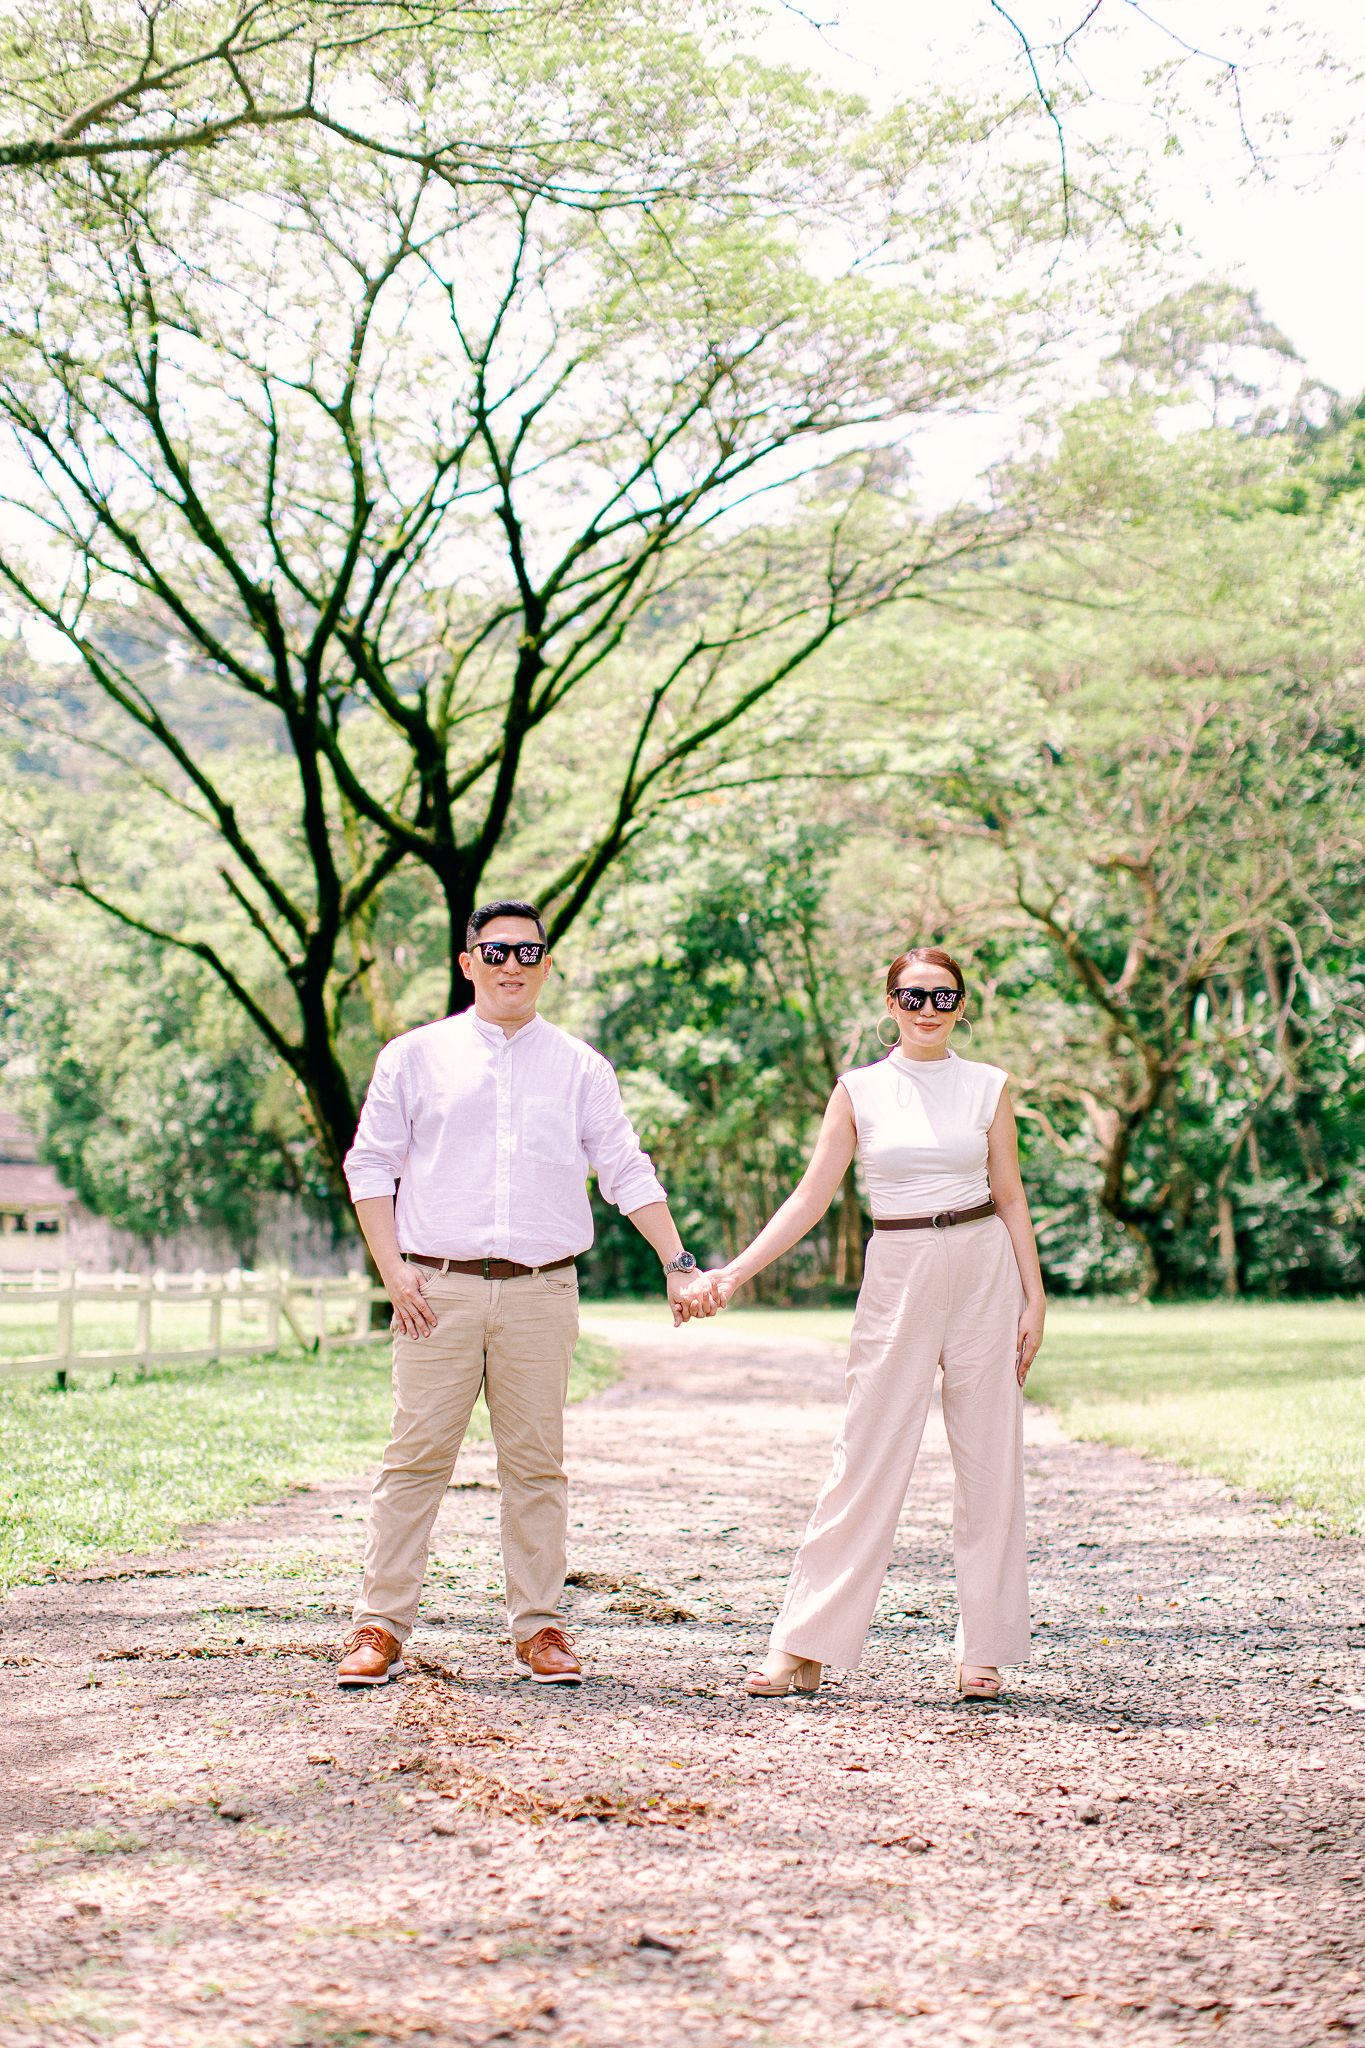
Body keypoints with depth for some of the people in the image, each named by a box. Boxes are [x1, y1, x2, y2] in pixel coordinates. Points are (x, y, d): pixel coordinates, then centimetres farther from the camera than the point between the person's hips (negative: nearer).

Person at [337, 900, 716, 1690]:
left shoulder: (580, 1067, 10)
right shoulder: (417, 1056, 8)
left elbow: (628, 1173, 10)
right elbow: (371, 1165, 8)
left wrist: (680, 1265, 2)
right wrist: (393, 1268, -3)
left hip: (542, 1291, 1)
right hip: (438, 1290, -1)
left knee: (537, 1464, 3)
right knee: (417, 1457, -3)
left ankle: (538, 1627, 11)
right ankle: (381, 1626, 3)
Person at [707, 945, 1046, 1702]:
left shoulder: (987, 1087, 5)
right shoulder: (859, 1090, 3)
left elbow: (1010, 1198, 7)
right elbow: (812, 1196, 1)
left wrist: (1034, 1298, 0)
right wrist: (736, 1270, -7)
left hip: (984, 1272, 1)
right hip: (898, 1277, -1)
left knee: (990, 1460, 3)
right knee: (866, 1460, -3)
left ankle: (982, 1648, 13)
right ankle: (802, 1647, 2)